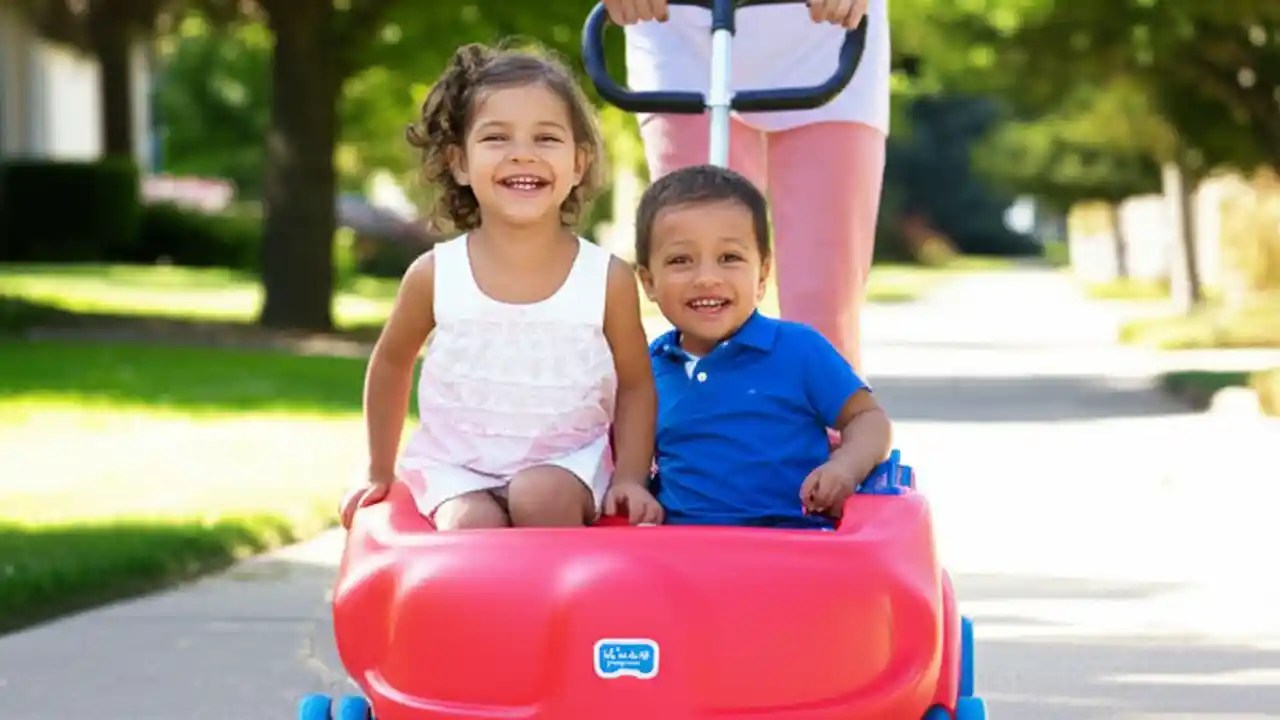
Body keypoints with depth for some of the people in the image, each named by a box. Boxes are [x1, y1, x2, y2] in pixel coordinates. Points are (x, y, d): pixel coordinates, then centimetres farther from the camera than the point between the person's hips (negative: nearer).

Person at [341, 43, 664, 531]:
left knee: (541, 496, -31)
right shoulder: (435, 275, -6)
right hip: (457, 468, 1)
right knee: (474, 524, -28)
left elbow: (635, 385, 6)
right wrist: (380, 472, 18)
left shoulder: (609, 280, -8)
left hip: (568, 463, -1)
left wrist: (630, 479, -4)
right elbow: (391, 363, 13)